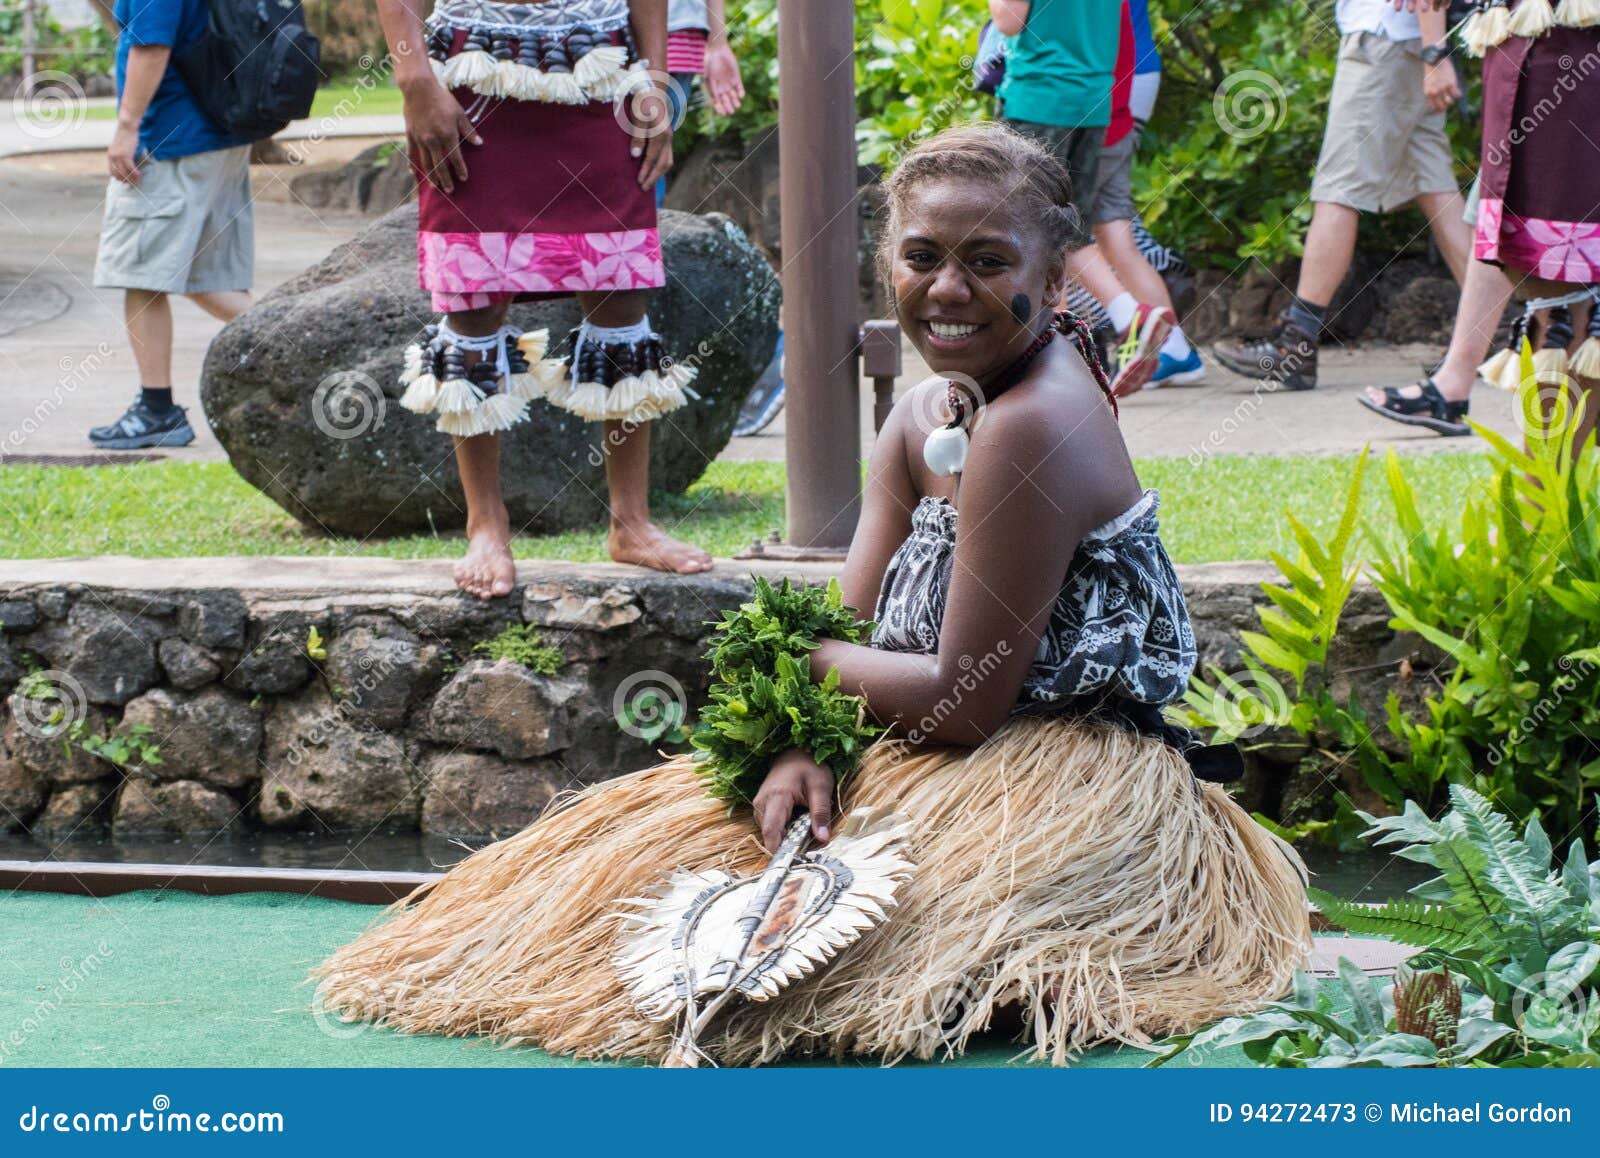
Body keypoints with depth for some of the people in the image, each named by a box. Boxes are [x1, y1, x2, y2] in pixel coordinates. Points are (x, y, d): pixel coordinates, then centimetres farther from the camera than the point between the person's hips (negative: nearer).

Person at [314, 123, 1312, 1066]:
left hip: (1069, 780, -9)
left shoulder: (1032, 429, -23)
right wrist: (803, 748, -19)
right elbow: (856, 629, 2)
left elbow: (965, 701, -22)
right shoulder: (929, 415, 7)